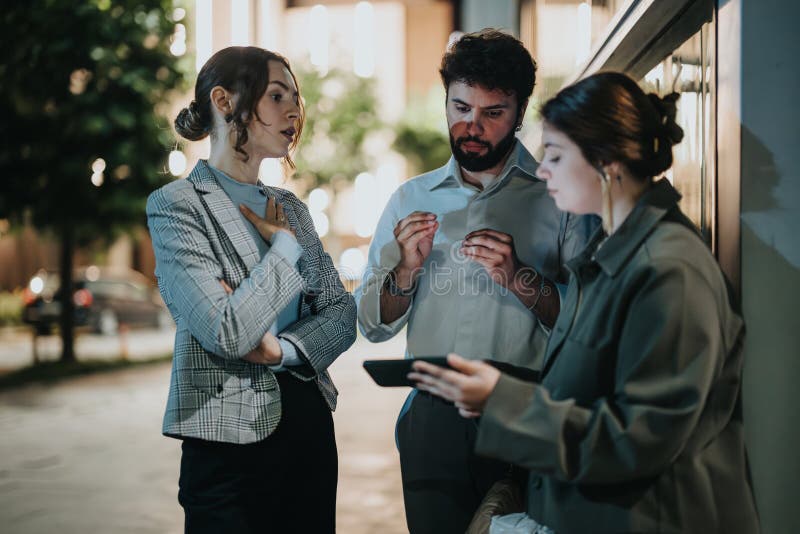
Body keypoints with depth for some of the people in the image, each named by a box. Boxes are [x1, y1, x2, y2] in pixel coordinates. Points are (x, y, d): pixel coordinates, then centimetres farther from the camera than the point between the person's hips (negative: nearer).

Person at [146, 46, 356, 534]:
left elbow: (342, 312, 6)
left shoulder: (289, 207, 11)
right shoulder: (177, 205, -8)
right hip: (232, 440, -6)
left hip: (311, 424, 6)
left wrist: (281, 350, -13)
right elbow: (227, 332, -20)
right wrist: (285, 246, -8)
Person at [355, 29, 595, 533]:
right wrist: (406, 271, -9)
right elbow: (373, 325, 8)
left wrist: (521, 280, -22)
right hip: (433, 418, 3)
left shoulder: (559, 196, -2)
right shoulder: (411, 199, 9)